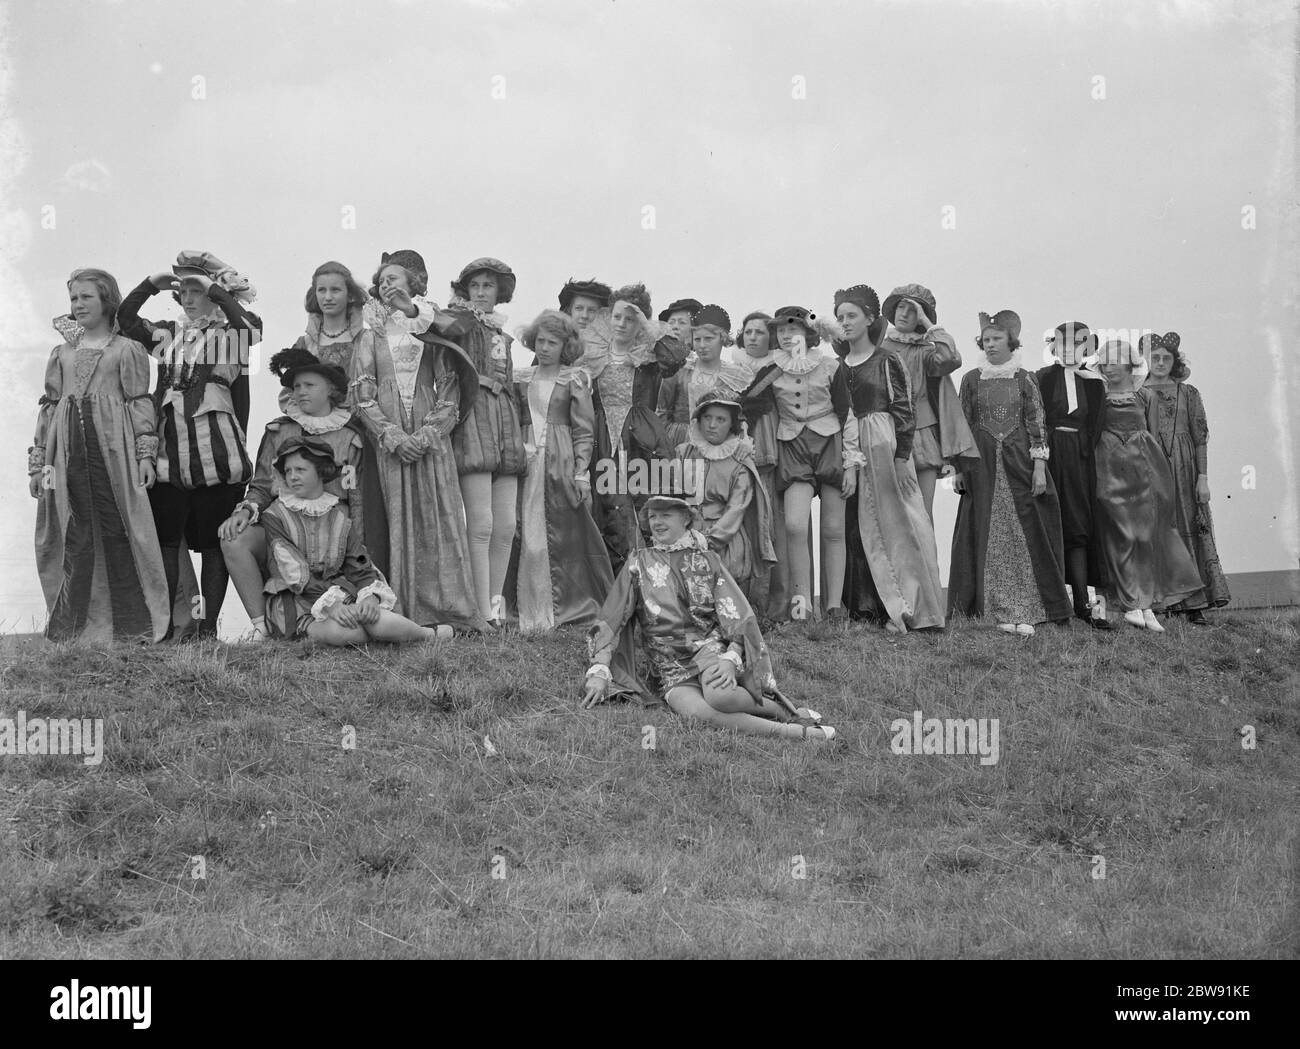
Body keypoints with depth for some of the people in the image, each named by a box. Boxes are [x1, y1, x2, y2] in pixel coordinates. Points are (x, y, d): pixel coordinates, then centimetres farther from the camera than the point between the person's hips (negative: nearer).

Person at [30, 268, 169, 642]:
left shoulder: (127, 349, 8)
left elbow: (140, 402, 2)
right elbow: (49, 405, 19)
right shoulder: (62, 352, 20)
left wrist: (146, 453, -8)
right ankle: (73, 626, 4)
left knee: (118, 533, -6)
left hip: (113, 447, -3)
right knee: (74, 537, 0)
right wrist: (37, 460, 13)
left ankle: (133, 627, -1)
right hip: (68, 450, 4)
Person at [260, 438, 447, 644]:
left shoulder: (339, 516, 12)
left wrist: (370, 597, -19)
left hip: (339, 595, 3)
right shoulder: (274, 517, -1)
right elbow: (294, 574, -12)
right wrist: (329, 605, -26)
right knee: (339, 631, -36)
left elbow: (360, 567, 4)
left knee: (372, 616, -33)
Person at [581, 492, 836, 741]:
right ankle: (792, 731, -29)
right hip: (671, 672, 1)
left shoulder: (707, 560, 9)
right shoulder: (639, 563, 10)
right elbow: (611, 619, 5)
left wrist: (731, 658, -18)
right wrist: (599, 672, -7)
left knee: (718, 694, -38)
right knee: (696, 711, -35)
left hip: (710, 647, 0)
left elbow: (737, 617, 1)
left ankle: (789, 711, -16)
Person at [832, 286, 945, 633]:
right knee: (868, 529, 3)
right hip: (850, 451, 4)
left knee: (895, 524, -4)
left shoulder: (887, 361, 0)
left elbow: (903, 410, -4)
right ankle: (890, 607, 6)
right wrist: (847, 464, 2)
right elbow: (836, 415, 11)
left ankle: (911, 607, -2)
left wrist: (901, 457, -12)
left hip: (885, 448, -4)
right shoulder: (838, 365, 12)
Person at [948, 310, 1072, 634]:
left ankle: (1022, 608, -2)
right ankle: (999, 607, 2)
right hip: (983, 466, 1)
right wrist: (959, 468, 2)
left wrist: (1039, 466, -7)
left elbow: (1037, 424, 1)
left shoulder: (1025, 379, 4)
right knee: (988, 537, -1)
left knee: (1023, 533, -4)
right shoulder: (972, 379, 7)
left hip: (1019, 463, -1)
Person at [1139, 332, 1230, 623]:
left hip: (1183, 469, 0)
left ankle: (1194, 605, -3)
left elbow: (1201, 437, 4)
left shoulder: (1188, 393, 7)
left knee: (1189, 530, -3)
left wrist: (1203, 476, -4)